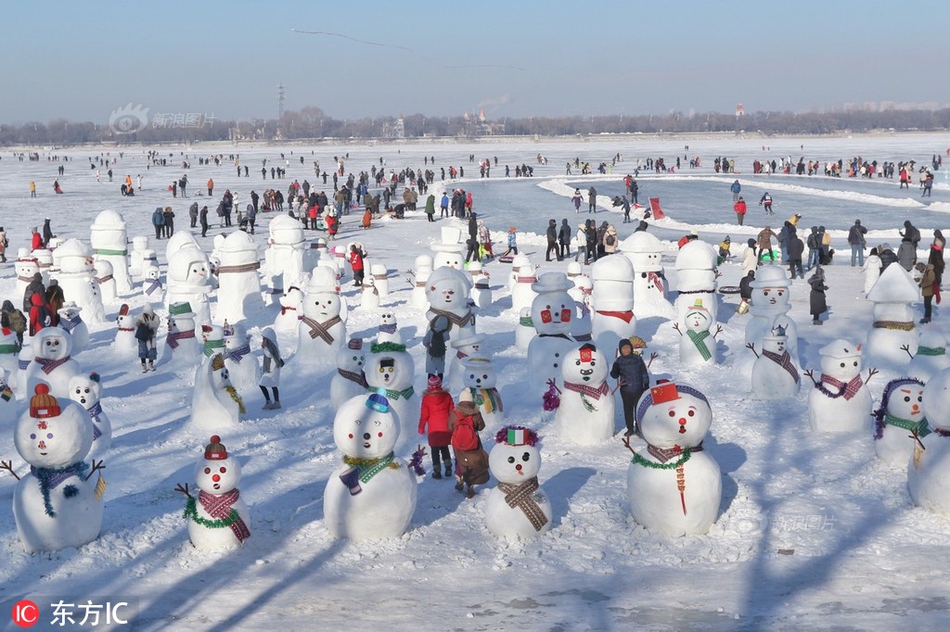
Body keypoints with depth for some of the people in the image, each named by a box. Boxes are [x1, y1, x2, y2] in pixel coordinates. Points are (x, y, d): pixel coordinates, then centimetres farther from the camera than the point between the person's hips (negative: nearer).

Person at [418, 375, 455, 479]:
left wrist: (421, 428, 9)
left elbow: (424, 415, -3)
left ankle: (437, 471, 6)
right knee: (444, 448, 20)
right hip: (446, 428, 2)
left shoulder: (426, 398, -8)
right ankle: (448, 468, 12)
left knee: (435, 450, 7)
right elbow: (452, 412, 5)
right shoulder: (447, 396, -2)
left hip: (433, 429, -2)